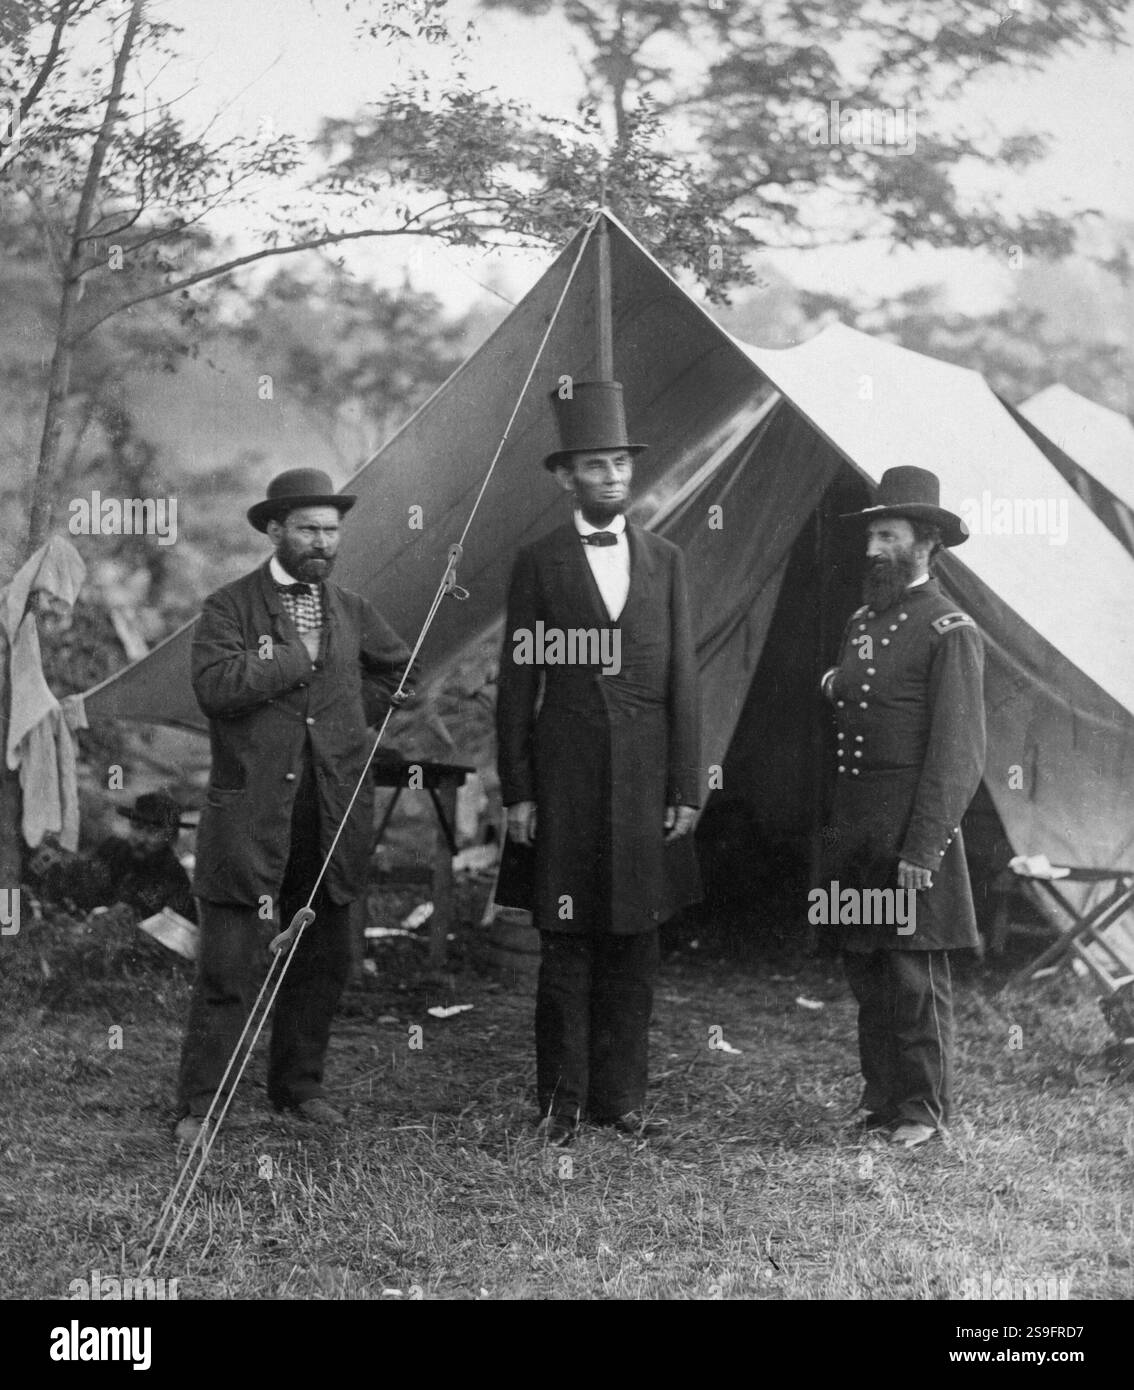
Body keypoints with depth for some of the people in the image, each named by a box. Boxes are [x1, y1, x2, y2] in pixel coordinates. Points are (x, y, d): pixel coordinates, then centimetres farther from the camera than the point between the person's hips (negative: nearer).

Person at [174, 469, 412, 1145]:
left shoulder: (351, 610, 12)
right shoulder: (229, 607, -3)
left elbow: (398, 669, 28)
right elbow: (216, 685, -19)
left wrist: (355, 715, 14)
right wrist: (299, 656, -14)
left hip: (334, 814, 5)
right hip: (250, 814, -5)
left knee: (324, 960, 12)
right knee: (227, 967, -4)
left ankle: (299, 1083, 27)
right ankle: (200, 1106, 3)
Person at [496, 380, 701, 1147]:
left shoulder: (665, 560, 9)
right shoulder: (539, 564, 2)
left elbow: (683, 681, 7)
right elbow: (517, 684, 2)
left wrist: (686, 789, 1)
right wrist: (517, 792, -4)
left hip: (645, 781, 2)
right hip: (565, 778, -2)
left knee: (635, 946, 6)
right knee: (566, 946, 2)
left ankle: (622, 1095, 14)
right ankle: (563, 1101, 9)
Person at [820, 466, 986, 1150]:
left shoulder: (951, 631, -8)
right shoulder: (863, 622, 16)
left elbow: (959, 753, -12)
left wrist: (923, 850, -17)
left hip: (914, 831, -7)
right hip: (855, 831, 7)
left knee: (916, 976, -2)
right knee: (866, 975, 11)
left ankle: (925, 1111, 7)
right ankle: (883, 1101, 20)